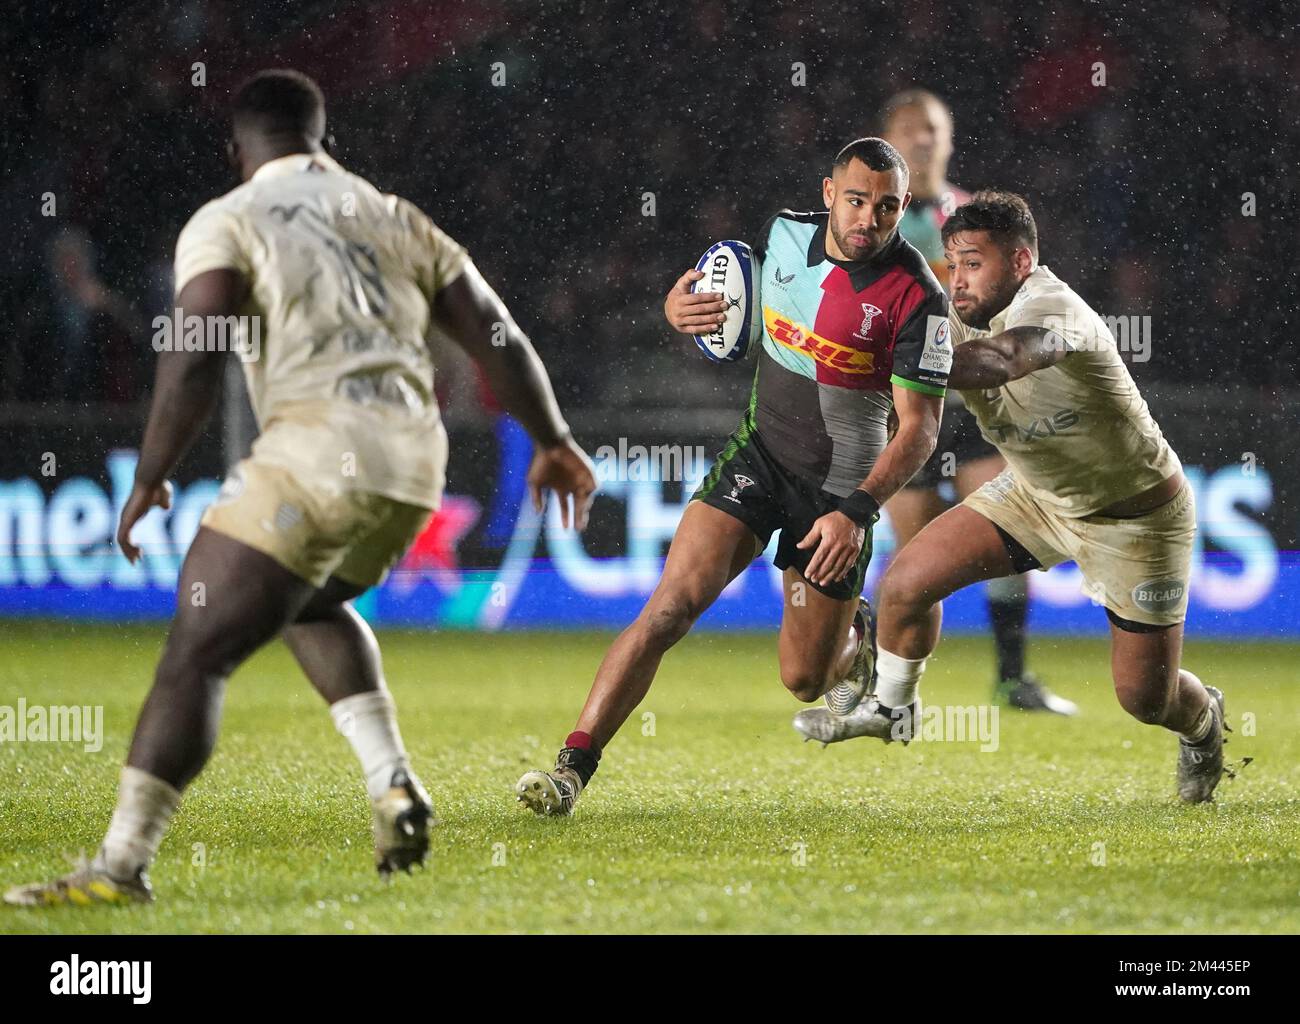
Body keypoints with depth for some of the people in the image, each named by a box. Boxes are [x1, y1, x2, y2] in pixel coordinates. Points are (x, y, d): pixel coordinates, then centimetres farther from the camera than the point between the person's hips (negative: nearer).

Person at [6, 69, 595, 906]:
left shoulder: (227, 223, 5)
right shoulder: (398, 221, 21)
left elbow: (193, 364, -8)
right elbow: (499, 341, 19)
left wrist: (149, 480, -1)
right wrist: (553, 443, 30)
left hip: (314, 453, -6)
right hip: (414, 462, 6)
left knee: (199, 649, -4)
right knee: (312, 602, 32)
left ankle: (122, 862, -10)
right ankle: (394, 784, 15)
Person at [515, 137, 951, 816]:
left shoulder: (916, 296, -19)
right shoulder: (784, 233, -5)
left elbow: (919, 427, -18)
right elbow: (712, 293, 14)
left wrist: (858, 510, -30)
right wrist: (680, 306, -11)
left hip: (841, 489, -3)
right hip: (757, 453, 3)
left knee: (803, 679, 4)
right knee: (673, 604, -16)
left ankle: (854, 633, 42)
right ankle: (574, 764, -17)